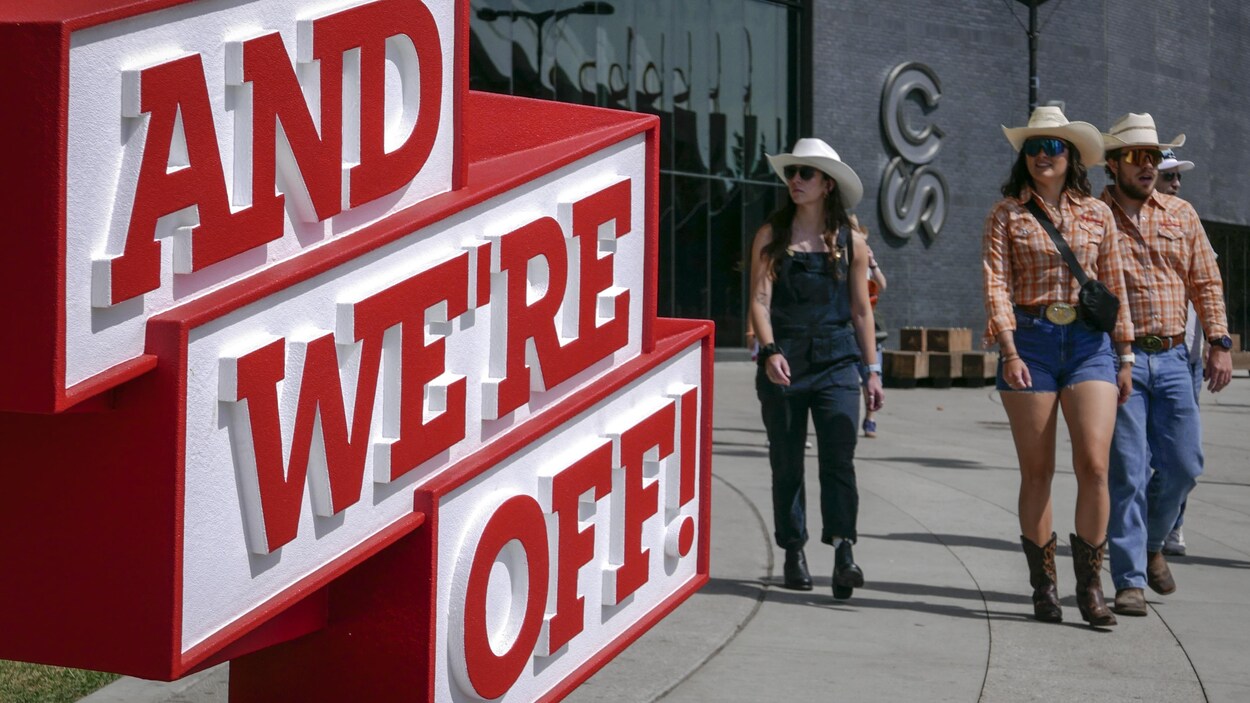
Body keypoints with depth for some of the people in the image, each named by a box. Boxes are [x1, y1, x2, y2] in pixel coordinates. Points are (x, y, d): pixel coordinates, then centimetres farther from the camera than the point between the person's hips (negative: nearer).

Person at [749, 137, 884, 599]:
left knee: (839, 457, -13)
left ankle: (843, 552, -19)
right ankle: (793, 552, 15)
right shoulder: (771, 237, 6)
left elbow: (861, 310, 12)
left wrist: (873, 370, 10)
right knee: (786, 462, 6)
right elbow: (759, 300, -2)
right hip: (783, 364, 1)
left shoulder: (851, 243, 8)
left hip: (836, 362, 0)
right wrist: (770, 351, -18)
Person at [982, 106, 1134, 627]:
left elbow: (1114, 287, 13)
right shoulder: (1007, 215, 4)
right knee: (1036, 471, 3)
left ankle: (1090, 584, 0)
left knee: (1094, 463, -11)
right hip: (1029, 342, -1)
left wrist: (1125, 357, 12)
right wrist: (1009, 352, -15)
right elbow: (996, 286, -4)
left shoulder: (1096, 214, 10)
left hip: (1089, 343, 1)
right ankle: (1043, 587, 12)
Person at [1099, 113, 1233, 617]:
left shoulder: (1181, 214, 11)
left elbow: (1206, 281, 13)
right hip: (1118, 360, -4)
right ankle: (1129, 580, -1)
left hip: (1172, 358, 4)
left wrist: (1219, 343, 4)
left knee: (1183, 466, 4)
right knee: (1127, 471, -6)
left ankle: (1150, 543, 30)